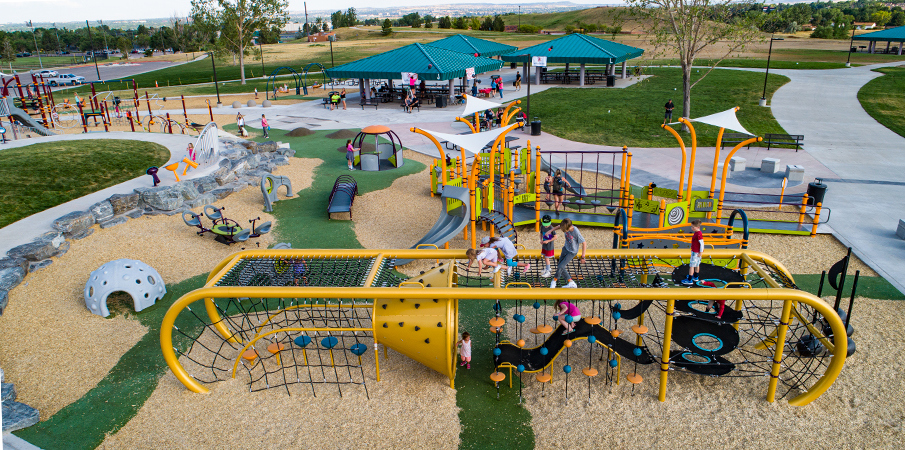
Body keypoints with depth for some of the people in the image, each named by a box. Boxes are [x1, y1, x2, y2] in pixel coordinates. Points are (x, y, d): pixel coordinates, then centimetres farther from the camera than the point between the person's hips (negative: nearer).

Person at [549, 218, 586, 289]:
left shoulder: (576, 233, -33)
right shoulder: (566, 226, -17)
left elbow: (584, 244, -24)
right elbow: (559, 226, 8)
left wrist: (583, 257, -22)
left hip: (572, 252, -7)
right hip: (565, 248, 7)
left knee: (560, 266, -10)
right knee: (560, 266, 6)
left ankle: (554, 281, 15)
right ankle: (571, 283, 17)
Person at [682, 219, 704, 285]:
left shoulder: (699, 234, -26)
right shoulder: (696, 233, 6)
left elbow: (702, 243, -26)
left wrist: (700, 253, -20)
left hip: (696, 253, -10)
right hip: (695, 251, 10)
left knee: (691, 265, -5)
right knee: (697, 265, 22)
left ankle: (689, 280, -1)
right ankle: (695, 277, 37)